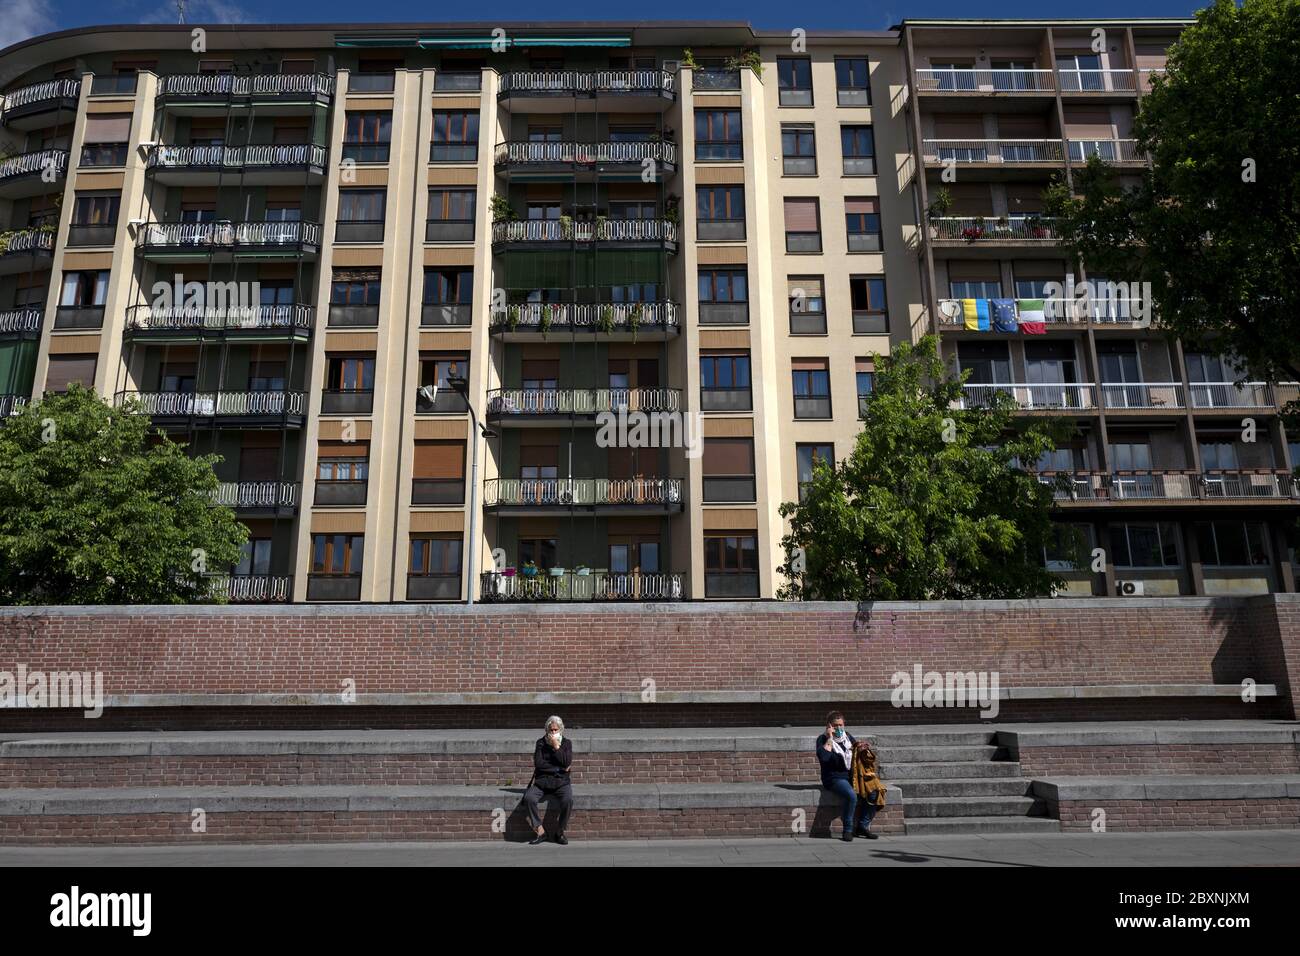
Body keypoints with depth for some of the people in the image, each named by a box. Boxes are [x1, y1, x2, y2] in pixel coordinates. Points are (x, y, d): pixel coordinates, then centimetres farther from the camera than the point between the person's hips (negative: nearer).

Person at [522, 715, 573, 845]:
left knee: (568, 800, -31)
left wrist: (556, 747, -10)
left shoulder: (567, 743, 9)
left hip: (561, 782, -1)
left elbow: (567, 763, -6)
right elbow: (538, 763, -5)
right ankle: (540, 831, -15)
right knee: (529, 798, -28)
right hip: (541, 782, 1)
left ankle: (559, 832, -11)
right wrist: (558, 768, -9)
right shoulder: (541, 743, 8)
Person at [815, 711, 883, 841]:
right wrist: (829, 738, -17)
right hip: (835, 778, -6)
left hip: (852, 776, 6)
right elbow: (823, 757, -22)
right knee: (851, 796, -34)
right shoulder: (823, 739, -2)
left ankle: (863, 826, -2)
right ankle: (848, 830, -18)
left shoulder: (847, 736, 16)